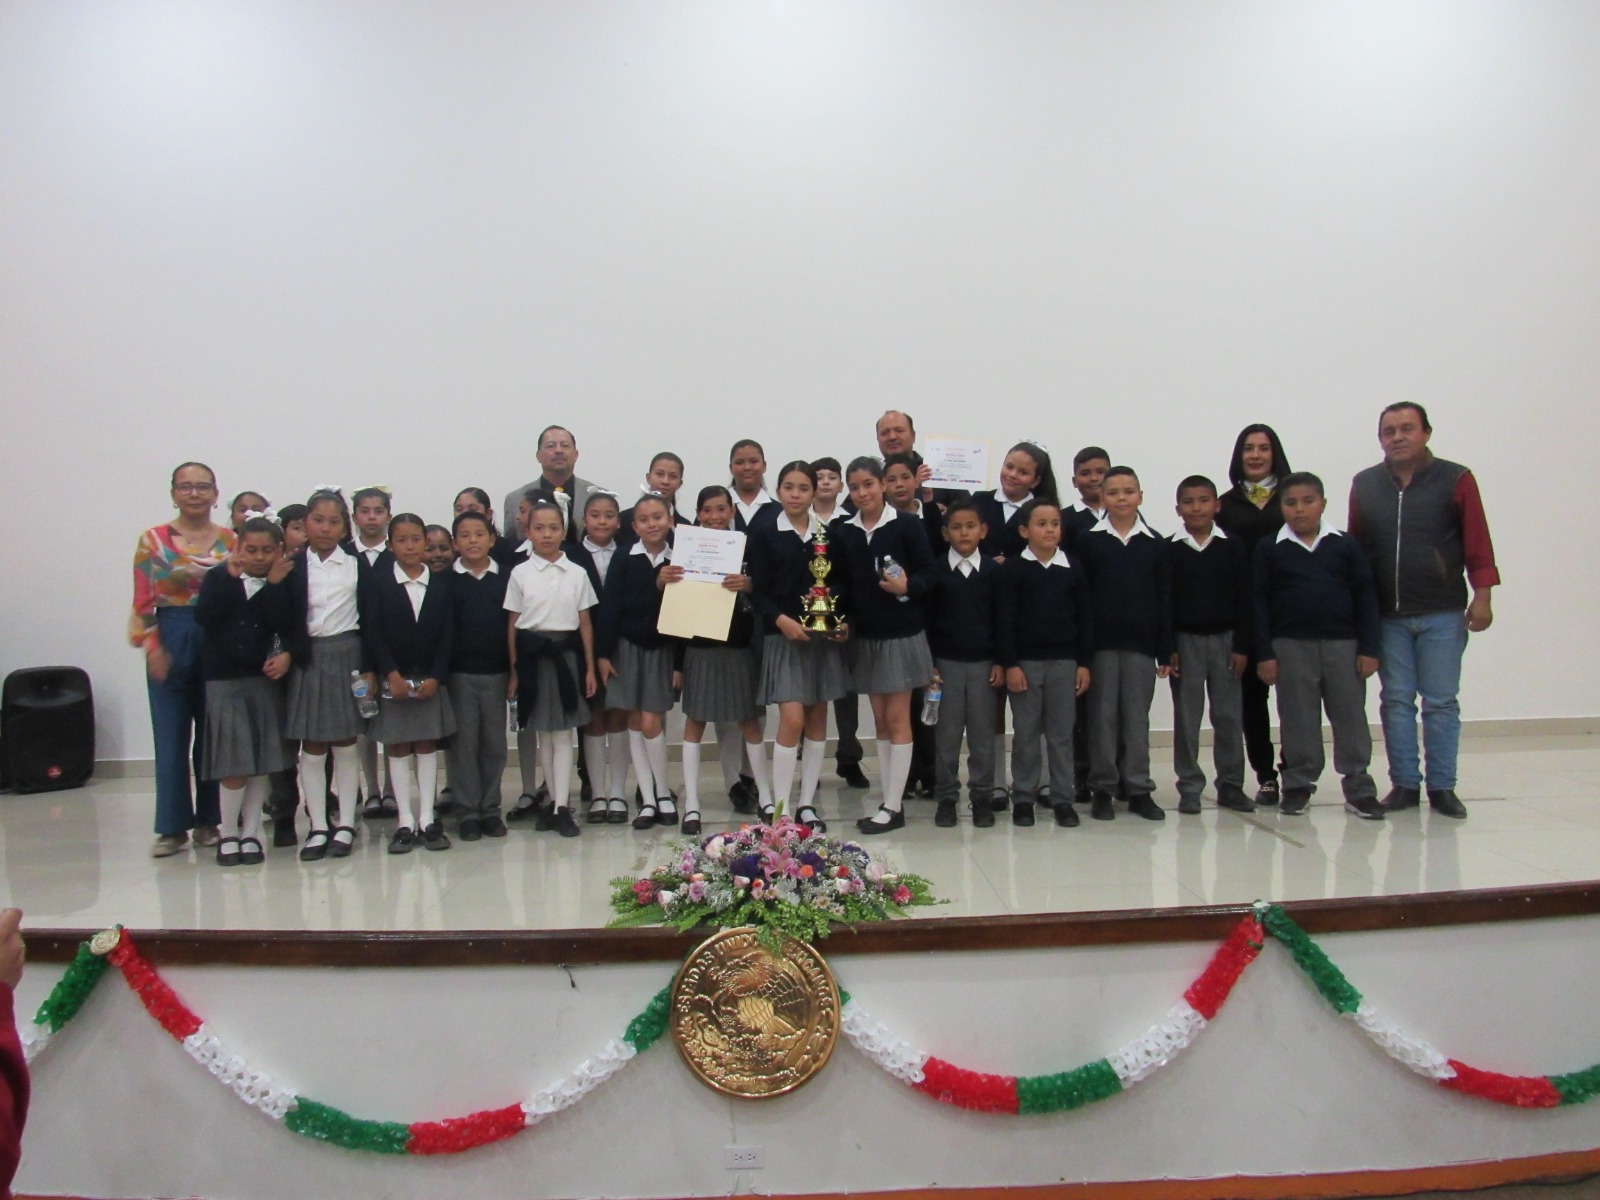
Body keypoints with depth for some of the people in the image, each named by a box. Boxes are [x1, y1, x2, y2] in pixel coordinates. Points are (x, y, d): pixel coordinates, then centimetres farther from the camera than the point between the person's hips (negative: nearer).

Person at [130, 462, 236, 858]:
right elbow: (143, 602, 2)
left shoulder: (230, 541, 5)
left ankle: (209, 821, 16)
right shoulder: (153, 539, 4)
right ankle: (173, 826, 9)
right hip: (170, 640, 0)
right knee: (171, 736, 1)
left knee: (213, 735, 6)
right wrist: (152, 647, -7)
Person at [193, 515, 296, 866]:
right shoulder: (218, 579, 1)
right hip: (223, 679, -2)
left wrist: (274, 584, -13)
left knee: (262, 761, 3)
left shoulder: (282, 584, 3)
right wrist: (230, 578, -14)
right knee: (234, 762, -6)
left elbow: (285, 627, -10)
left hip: (265, 678, 2)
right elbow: (203, 617, -14)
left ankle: (250, 832, 15)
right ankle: (228, 834, 10)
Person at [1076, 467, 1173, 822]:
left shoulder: (1155, 544, 5)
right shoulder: (1089, 541, 1)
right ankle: (1103, 788, 13)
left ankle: (1139, 788, 14)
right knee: (1103, 715, 4)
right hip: (1100, 642, -1)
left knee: (1137, 716, 6)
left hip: (1140, 643, 1)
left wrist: (1165, 651, 3)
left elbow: (1164, 599, 6)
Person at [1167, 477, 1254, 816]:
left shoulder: (1233, 547, 2)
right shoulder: (1169, 550, 0)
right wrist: (1168, 648, -6)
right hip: (1185, 641, -1)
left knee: (1229, 715, 4)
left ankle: (1231, 784, 14)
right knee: (1186, 717, 4)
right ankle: (1189, 786, 11)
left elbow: (1243, 599, 2)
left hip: (1225, 639, 1)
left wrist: (1242, 646, -3)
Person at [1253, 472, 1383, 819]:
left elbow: (1365, 596, 4)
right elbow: (1259, 603, 0)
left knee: (1350, 715, 5)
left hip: (1343, 644, 1)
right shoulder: (1269, 550, 1)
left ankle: (1358, 787, 14)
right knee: (1297, 718, 6)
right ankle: (1298, 784, 16)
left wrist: (1369, 648, -1)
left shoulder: (1345, 545, 3)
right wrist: (1265, 654, -4)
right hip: (1291, 645, -1)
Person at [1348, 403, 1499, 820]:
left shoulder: (1456, 480, 0)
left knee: (1441, 703, 3)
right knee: (1396, 701, 6)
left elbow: (1477, 543, -2)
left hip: (1442, 614, -2)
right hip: (1386, 615, 2)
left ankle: (1442, 787, 11)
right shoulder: (1364, 485, 7)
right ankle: (1404, 783, 14)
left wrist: (1481, 597, -9)